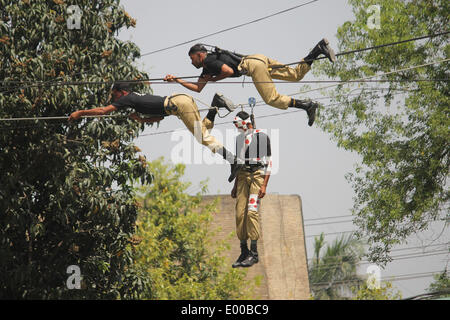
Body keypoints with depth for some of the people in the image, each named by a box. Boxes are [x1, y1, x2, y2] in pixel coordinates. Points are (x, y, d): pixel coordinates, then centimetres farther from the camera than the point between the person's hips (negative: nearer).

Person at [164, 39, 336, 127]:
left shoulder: (210, 61, -3)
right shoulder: (207, 67, 26)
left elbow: (229, 71, -18)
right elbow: (197, 88, 30)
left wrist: (213, 79, -1)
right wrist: (176, 80, 24)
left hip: (254, 64, -9)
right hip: (260, 60, 9)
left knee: (272, 99, -14)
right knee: (296, 75, 5)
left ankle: (306, 105, -22)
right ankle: (319, 49, -3)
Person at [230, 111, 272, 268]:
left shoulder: (262, 137, -5)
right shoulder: (240, 139, 15)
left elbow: (268, 162, -7)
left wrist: (264, 185, -14)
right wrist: (235, 186, 19)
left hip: (257, 175, -6)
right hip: (243, 176, 6)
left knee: (252, 211, -16)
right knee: (240, 212, -1)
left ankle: (254, 253, -13)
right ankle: (244, 252, 5)